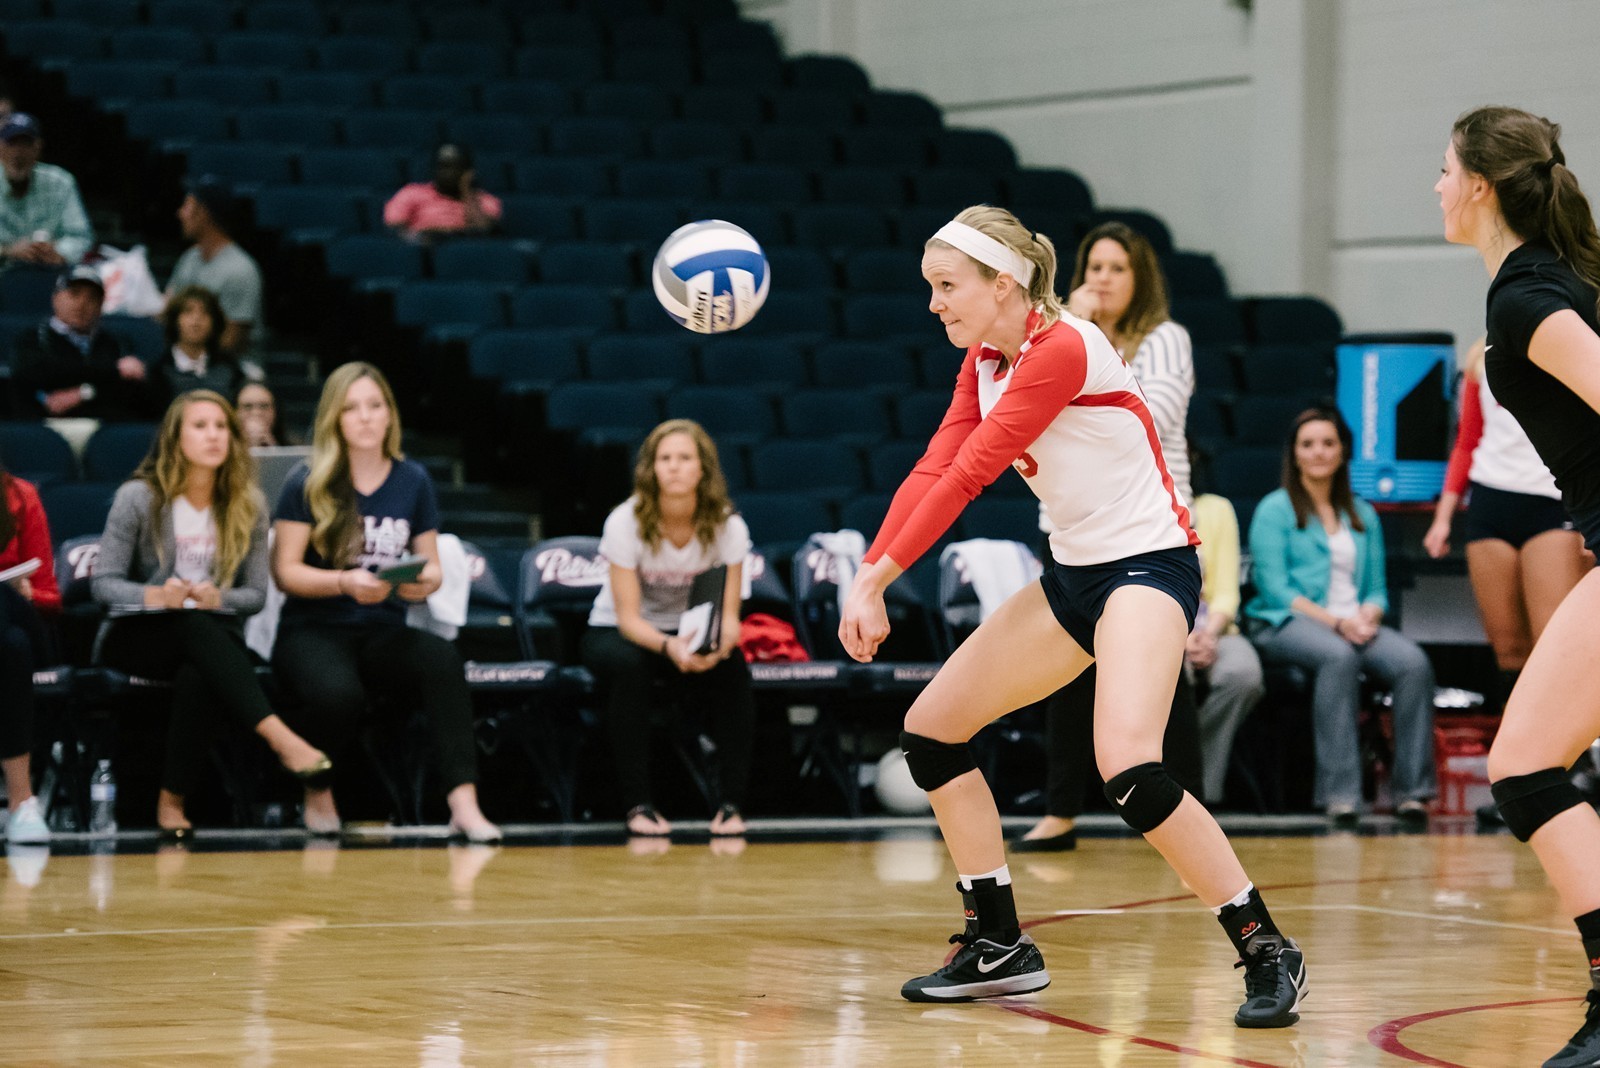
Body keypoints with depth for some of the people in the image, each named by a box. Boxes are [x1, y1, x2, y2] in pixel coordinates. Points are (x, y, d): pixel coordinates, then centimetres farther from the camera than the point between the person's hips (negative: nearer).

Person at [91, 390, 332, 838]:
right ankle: (280, 737, -50)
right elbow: (104, 583, -5)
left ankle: (173, 800, -32)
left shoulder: (247, 506, 5)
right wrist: (154, 596, -25)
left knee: (198, 676, -37)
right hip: (136, 637, -2)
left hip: (210, 640, 2)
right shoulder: (138, 498, -3)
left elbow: (256, 594, 3)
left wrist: (218, 598, -19)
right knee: (197, 627, -38)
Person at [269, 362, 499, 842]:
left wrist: (424, 582, -12)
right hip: (314, 628, -3)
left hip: (384, 631, 3)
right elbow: (285, 571, -5)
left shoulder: (413, 481, 11)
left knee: (443, 659, -32)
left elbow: (431, 568, 13)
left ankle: (464, 802, -39)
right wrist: (345, 582, -22)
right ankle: (318, 794, -5)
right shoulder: (308, 485, 0)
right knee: (338, 692, -38)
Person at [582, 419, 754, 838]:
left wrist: (719, 642, -41)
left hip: (692, 636, 2)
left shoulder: (727, 527, -14)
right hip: (616, 634, -2)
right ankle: (638, 804, -31)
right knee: (629, 664, -38)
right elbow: (629, 617, -24)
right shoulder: (626, 522, -21)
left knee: (732, 667, -31)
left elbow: (729, 614, -16)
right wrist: (669, 646, -45)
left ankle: (731, 802, -23)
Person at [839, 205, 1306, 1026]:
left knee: (1128, 768, -29)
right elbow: (934, 470, 1)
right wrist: (868, 577, -12)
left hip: (1147, 564, -10)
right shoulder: (984, 363, 8)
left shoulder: (1060, 351, -20)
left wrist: (876, 578, -18)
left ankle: (1267, 952, -17)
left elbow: (967, 477, -21)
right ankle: (999, 949, 16)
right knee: (930, 728, 8)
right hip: (1076, 571, 10)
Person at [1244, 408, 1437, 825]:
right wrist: (1334, 622, -17)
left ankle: (1412, 790, -27)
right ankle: (1340, 792, -41)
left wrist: (1367, 616, -5)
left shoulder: (1363, 514, 23)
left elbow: (1377, 587, 20)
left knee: (1413, 662, -27)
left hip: (1354, 624, 5)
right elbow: (1275, 589, -5)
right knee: (1338, 656, -40)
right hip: (1287, 625, -5)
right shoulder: (1275, 509, 6)